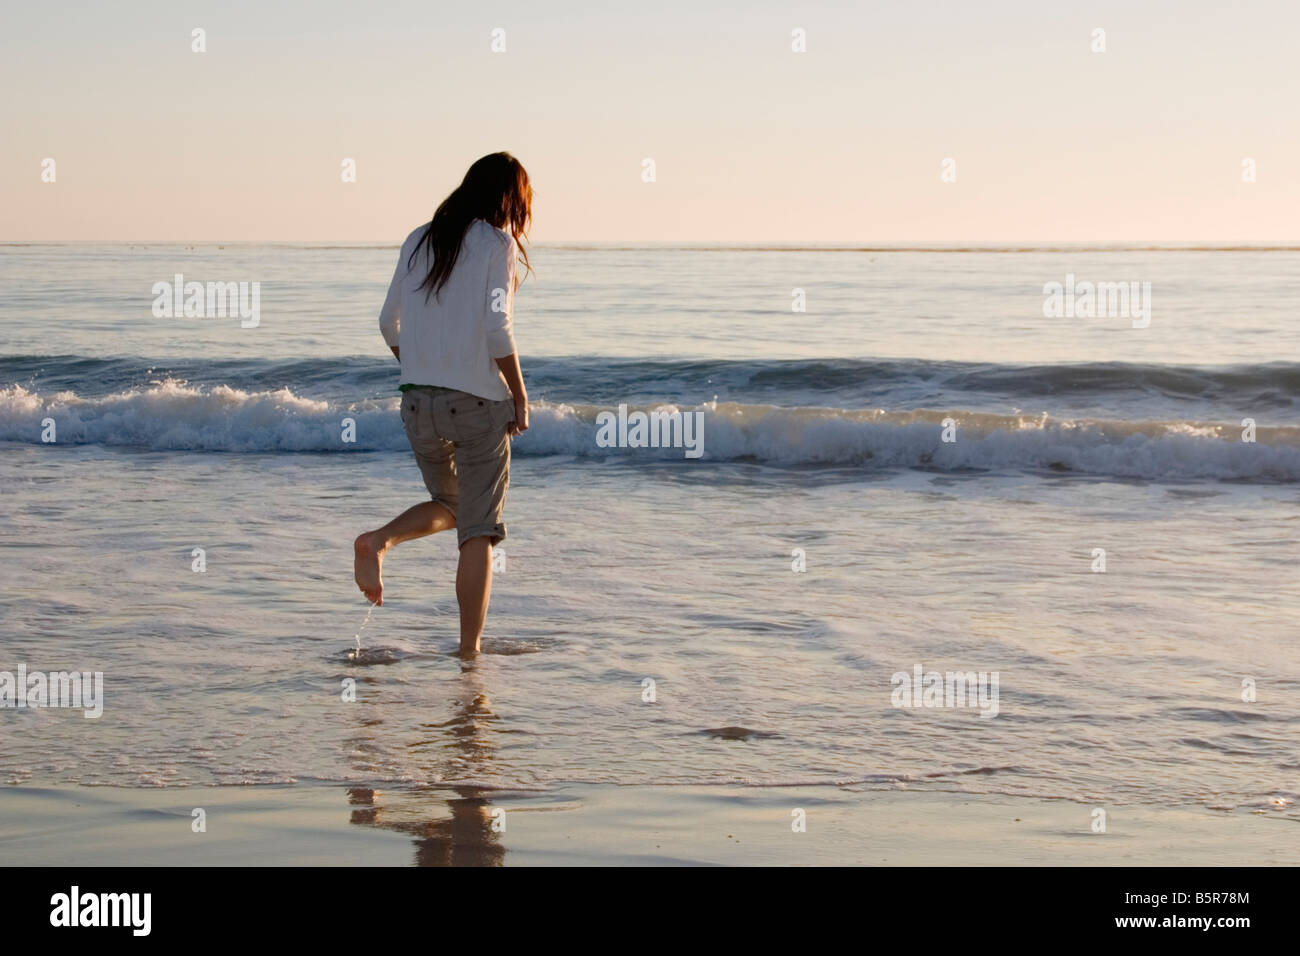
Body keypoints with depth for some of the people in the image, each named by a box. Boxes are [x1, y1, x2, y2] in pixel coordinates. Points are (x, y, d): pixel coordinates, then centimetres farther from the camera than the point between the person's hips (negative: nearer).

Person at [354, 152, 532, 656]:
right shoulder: (498, 244, -6)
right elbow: (497, 328, -15)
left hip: (418, 402, 5)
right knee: (478, 530, 3)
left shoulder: (419, 241, 10)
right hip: (478, 404, -5)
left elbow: (390, 322, 11)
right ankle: (469, 652, 1)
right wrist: (520, 396, -6)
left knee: (447, 507, 24)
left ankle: (376, 542, -3)